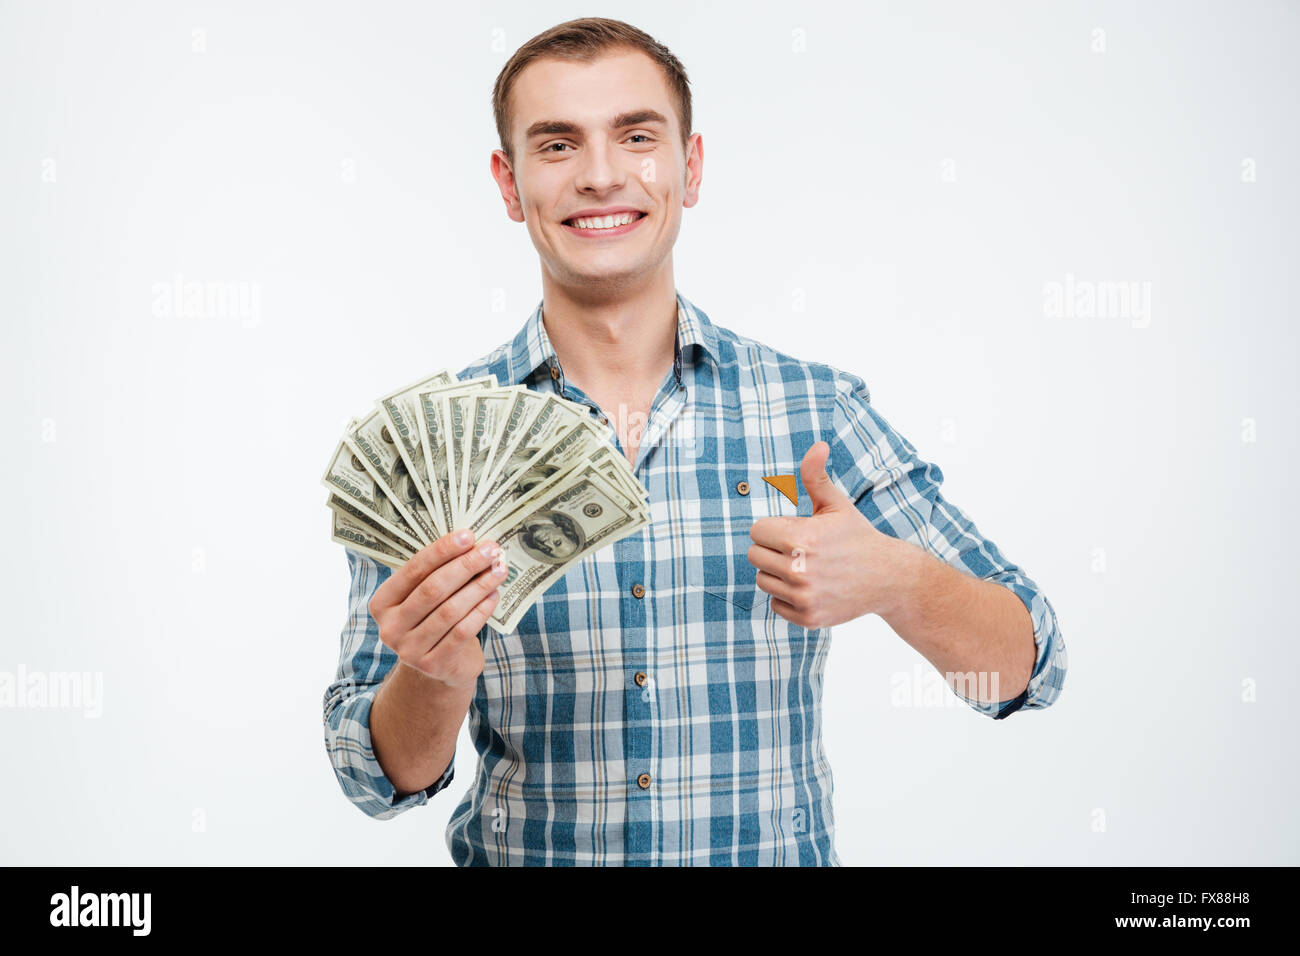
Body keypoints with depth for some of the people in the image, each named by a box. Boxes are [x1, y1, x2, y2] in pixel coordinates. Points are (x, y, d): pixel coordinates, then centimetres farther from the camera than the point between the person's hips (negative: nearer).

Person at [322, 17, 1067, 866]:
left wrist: (890, 579, -19)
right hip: (515, 856, 0)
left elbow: (1025, 669, -1)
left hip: (780, 853, 0)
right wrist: (434, 679, -22)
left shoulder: (816, 410, -3)